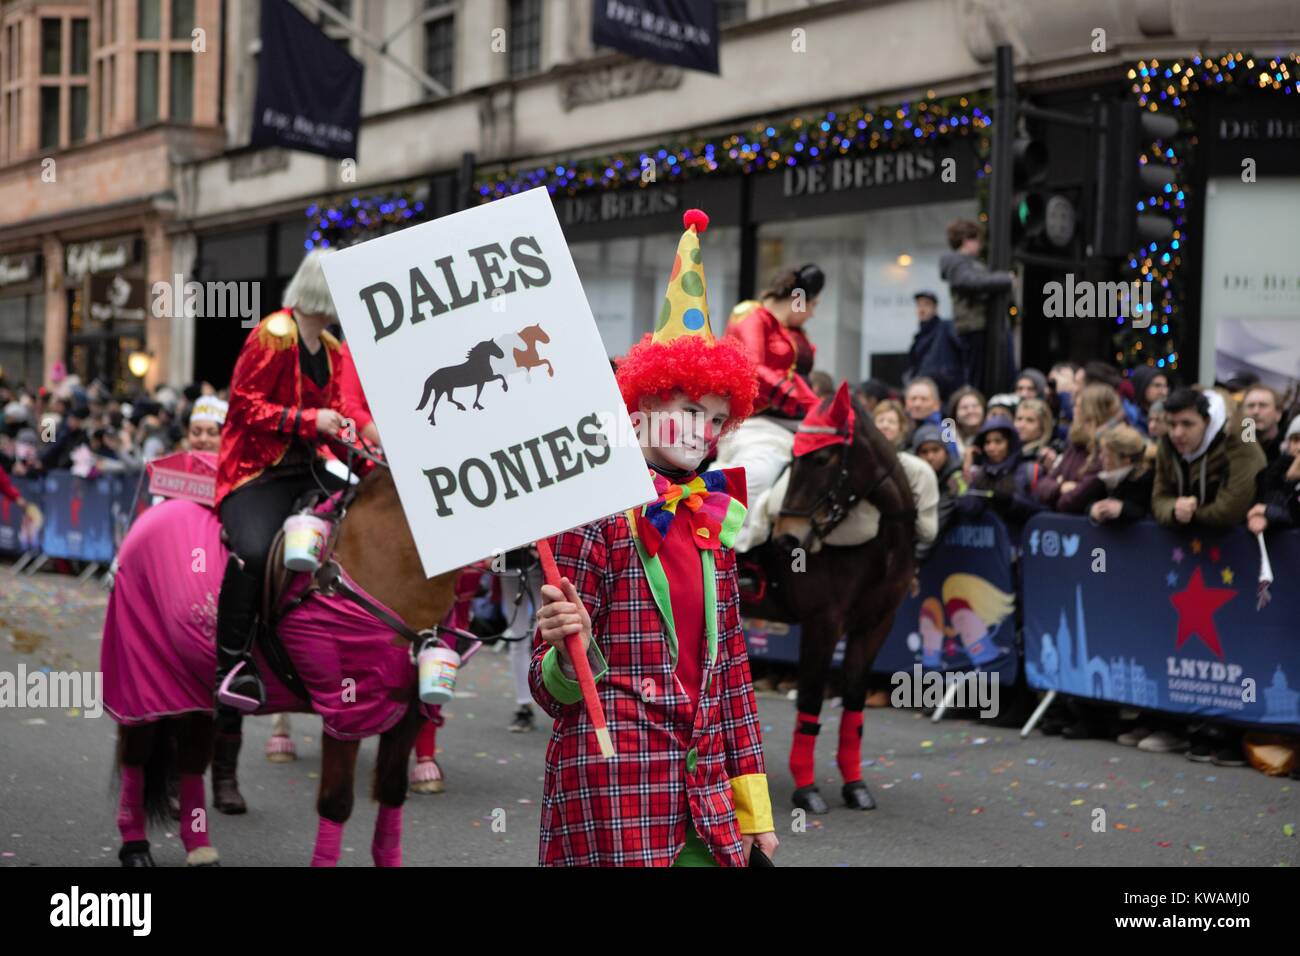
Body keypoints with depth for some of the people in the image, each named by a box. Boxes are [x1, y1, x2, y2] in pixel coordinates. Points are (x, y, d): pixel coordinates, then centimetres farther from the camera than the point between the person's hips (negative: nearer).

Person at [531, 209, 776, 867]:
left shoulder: (711, 522, 12)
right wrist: (570, 652, -29)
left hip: (703, 798, 6)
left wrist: (751, 805, 15)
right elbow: (551, 689, -6)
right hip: (615, 792, -6)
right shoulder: (598, 517, -7)